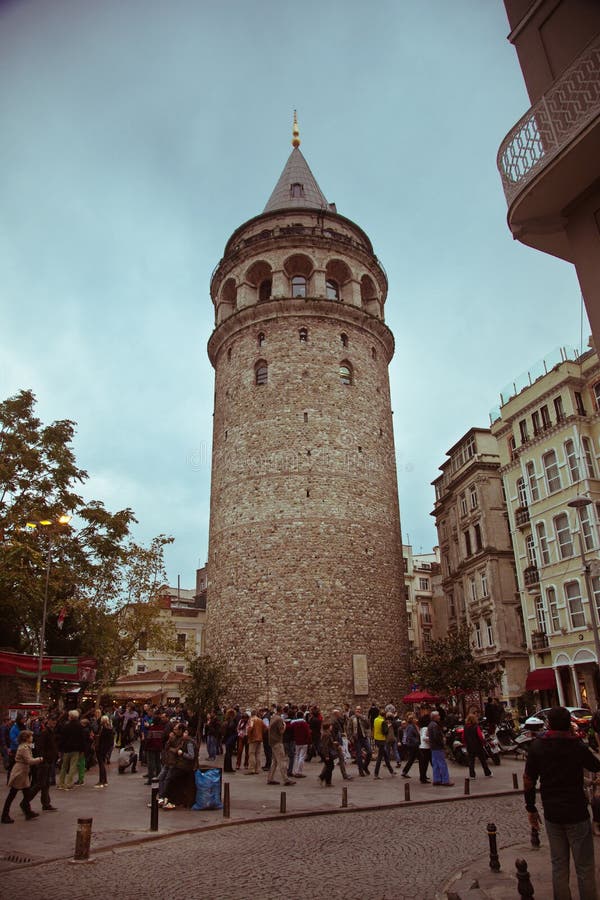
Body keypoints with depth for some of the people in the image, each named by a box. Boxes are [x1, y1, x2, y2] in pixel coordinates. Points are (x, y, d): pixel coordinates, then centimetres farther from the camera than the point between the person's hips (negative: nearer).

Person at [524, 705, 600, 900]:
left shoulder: (537, 746, -4)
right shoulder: (578, 746, -15)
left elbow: (528, 780, 0)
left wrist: (530, 808, 11)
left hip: (552, 814, 3)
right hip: (577, 814, -3)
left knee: (559, 865, 15)